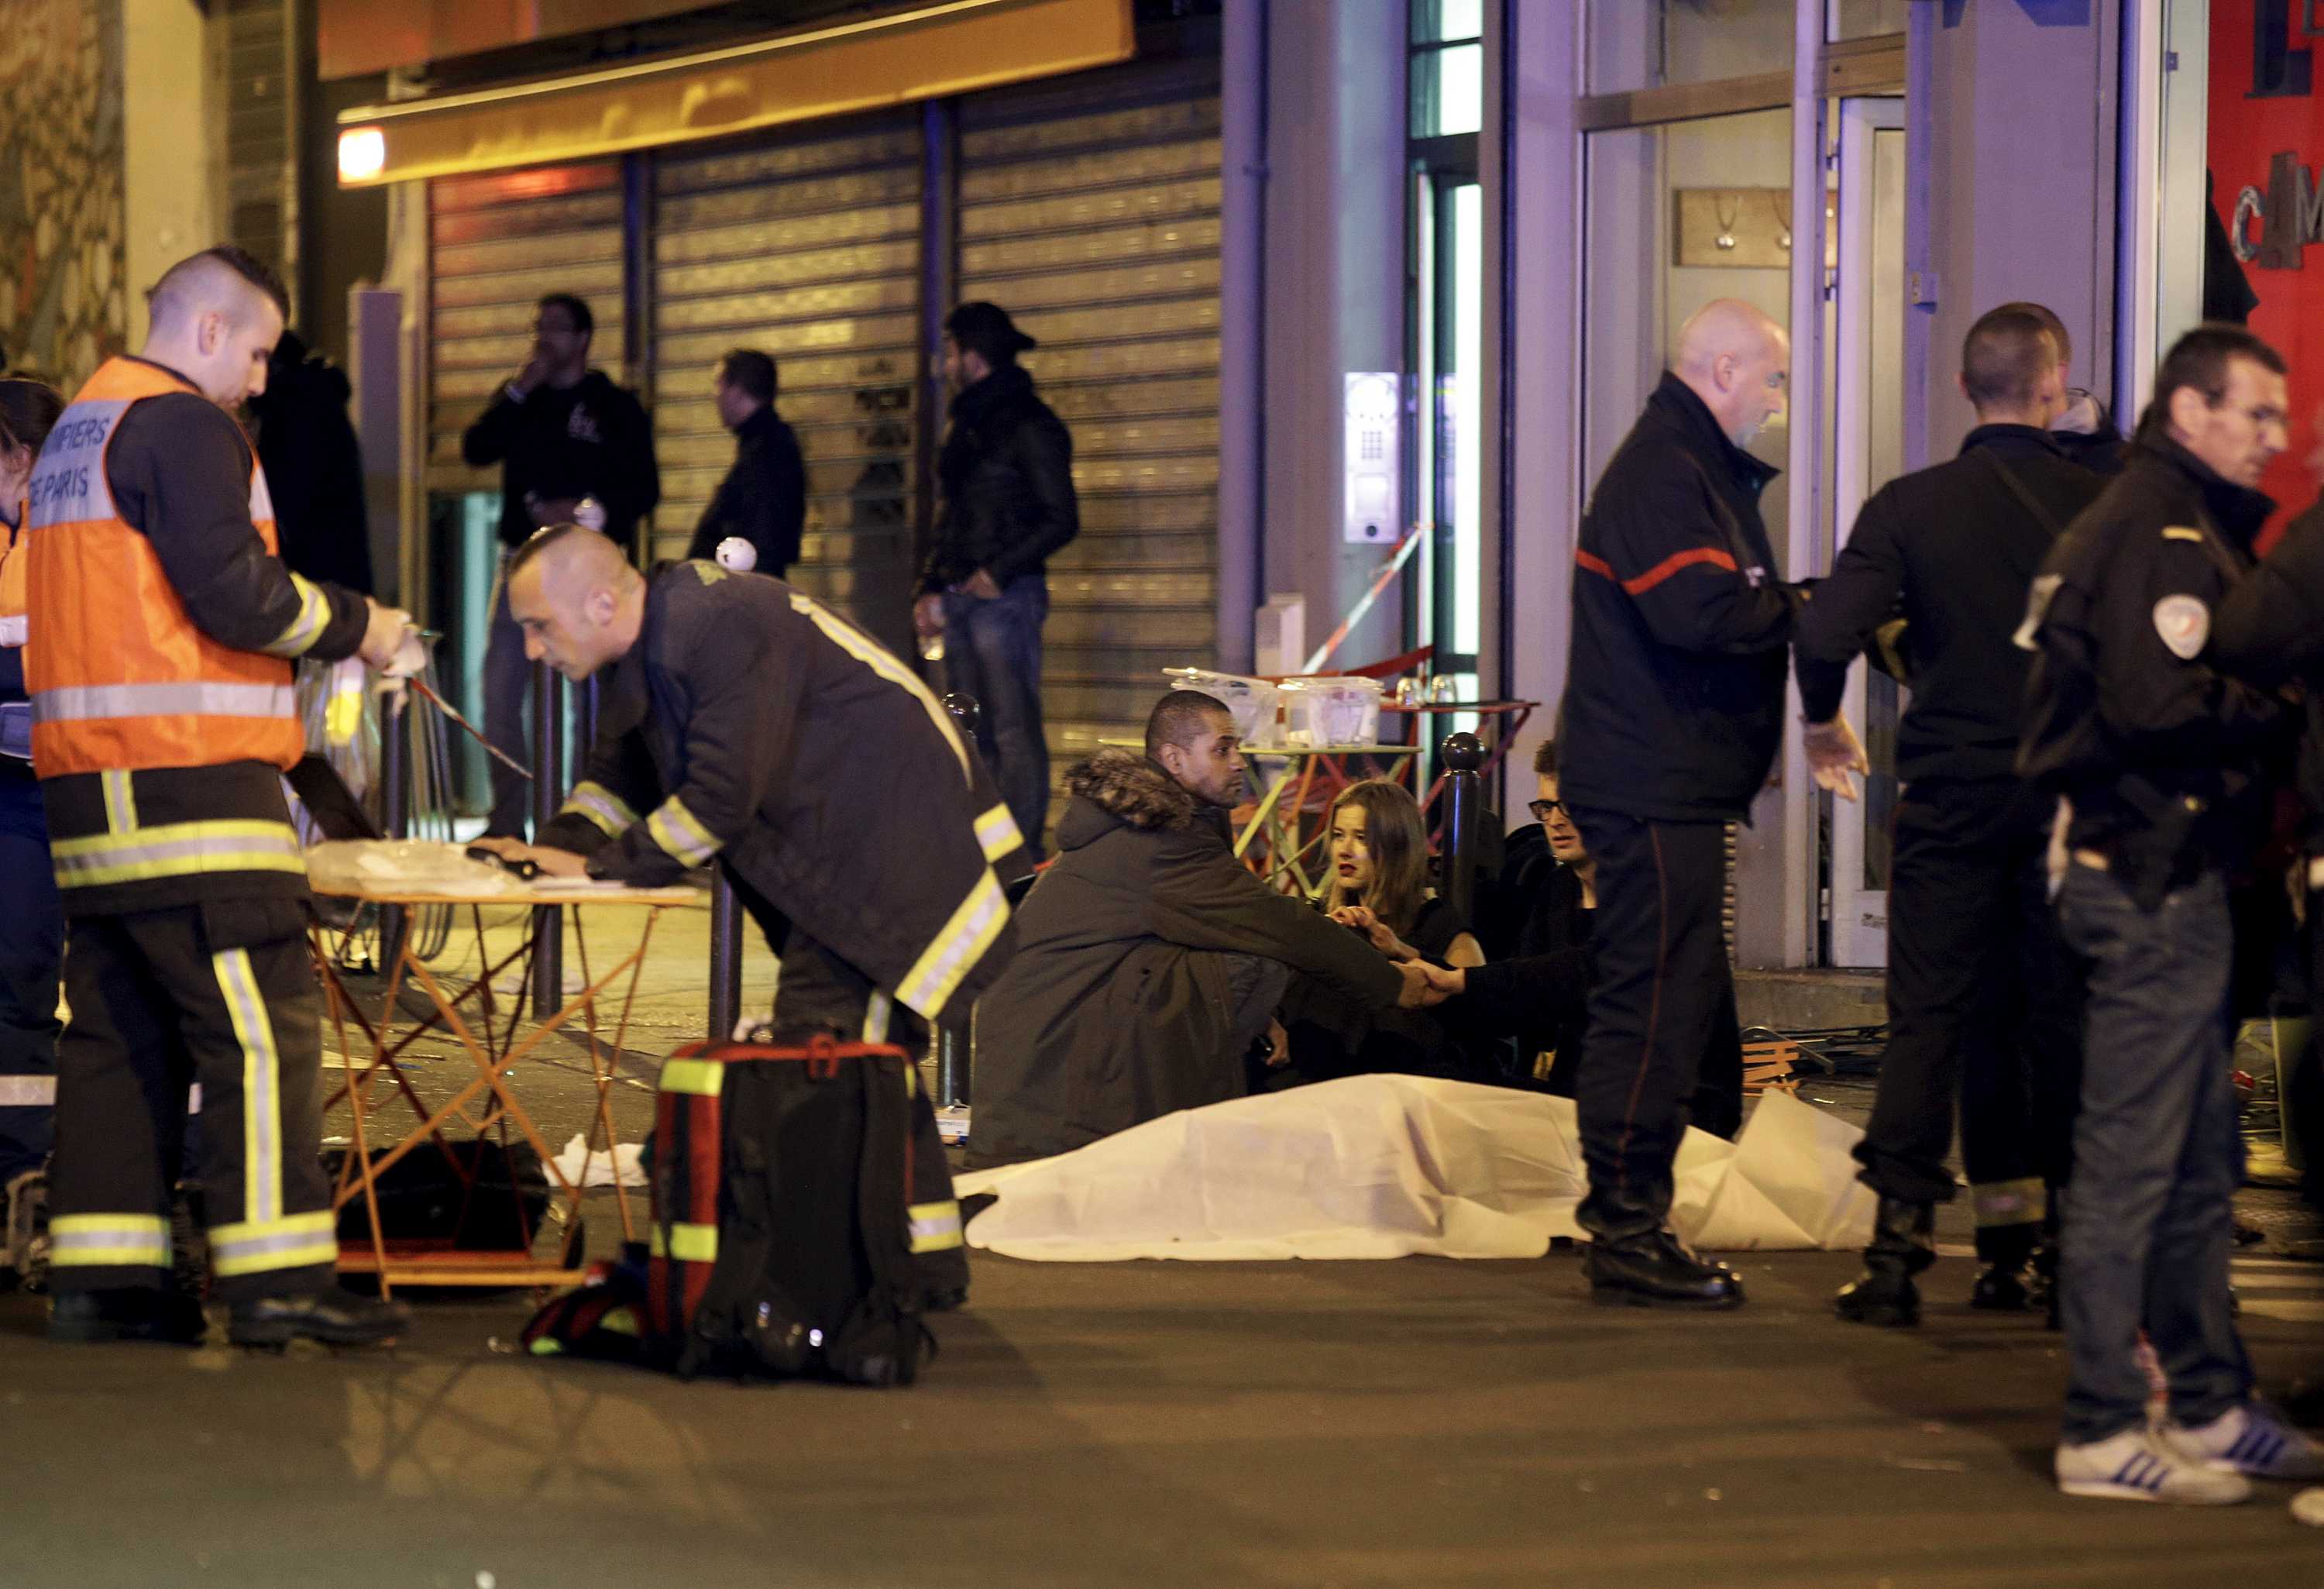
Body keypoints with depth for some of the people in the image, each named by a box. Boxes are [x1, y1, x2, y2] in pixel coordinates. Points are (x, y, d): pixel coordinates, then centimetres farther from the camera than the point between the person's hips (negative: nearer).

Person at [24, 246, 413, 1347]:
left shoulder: (79, 426, 22)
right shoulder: (183, 426, -9)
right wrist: (353, 627, -3)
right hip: (188, 782, -10)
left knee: (120, 1030, 9)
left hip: (89, 784, 10)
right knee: (261, 1028, -8)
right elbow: (232, 590, -18)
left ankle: (100, 1275, 8)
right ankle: (276, 1281, -10)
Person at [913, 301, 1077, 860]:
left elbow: (1061, 520, -12)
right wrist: (931, 588, 14)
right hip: (961, 600, 9)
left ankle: (1022, 851, -9)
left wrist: (999, 572, -19)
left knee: (1015, 727, -9)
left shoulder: (1030, 425, -7)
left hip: (1005, 597, -9)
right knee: (973, 730, 9)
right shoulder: (967, 426, 19)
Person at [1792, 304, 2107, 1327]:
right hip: (2073, 799, 0)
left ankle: (1898, 1247, -4)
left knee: (1932, 1017, 3)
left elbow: (1824, 634, -14)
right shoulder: (2100, 506, -4)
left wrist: (1820, 716, 6)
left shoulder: (1911, 505, -5)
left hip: (1950, 793, 0)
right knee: (2064, 1015, 8)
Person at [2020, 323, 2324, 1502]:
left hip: (2172, 881, 11)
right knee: (2132, 1162, -6)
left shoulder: (2185, 526, 20)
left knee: (2202, 1163, 16)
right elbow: (2162, 707, -25)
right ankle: (2102, 1433, -2)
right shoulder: (2155, 532, -14)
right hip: (2153, 882, -11)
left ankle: (2210, 1407, 24)